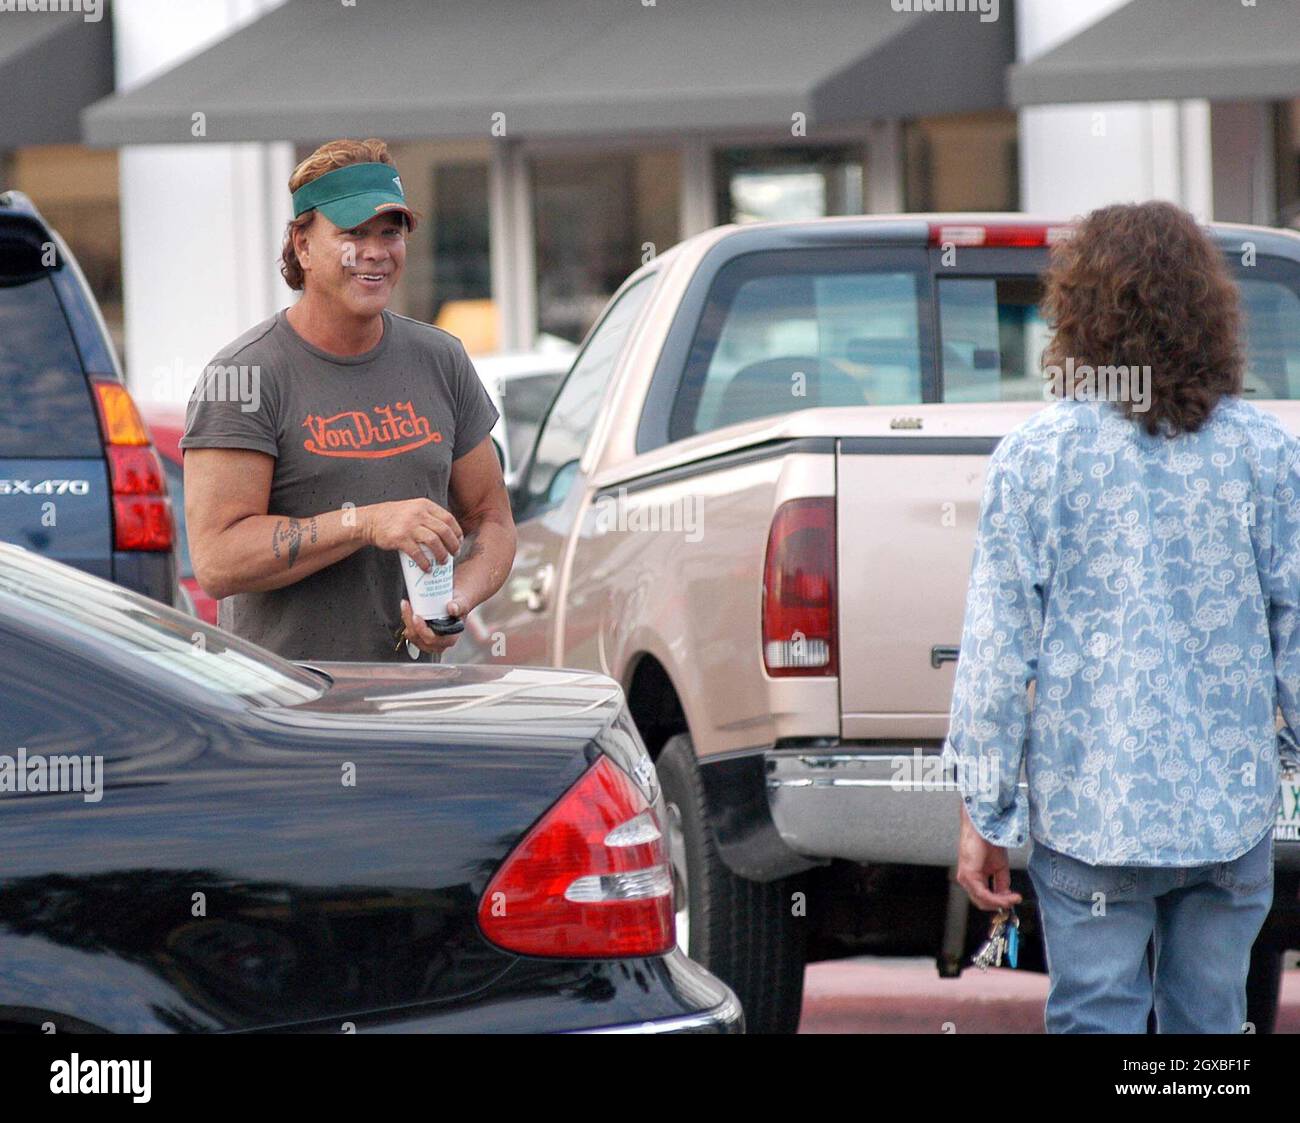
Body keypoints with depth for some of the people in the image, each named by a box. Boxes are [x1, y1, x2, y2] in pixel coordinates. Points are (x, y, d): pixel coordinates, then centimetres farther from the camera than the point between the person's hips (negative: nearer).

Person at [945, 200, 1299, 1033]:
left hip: (1091, 814, -2)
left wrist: (985, 811, 1)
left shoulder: (1040, 456, -5)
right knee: (1209, 1026, 11)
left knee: (1096, 1019, 1)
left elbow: (999, 647, -5)